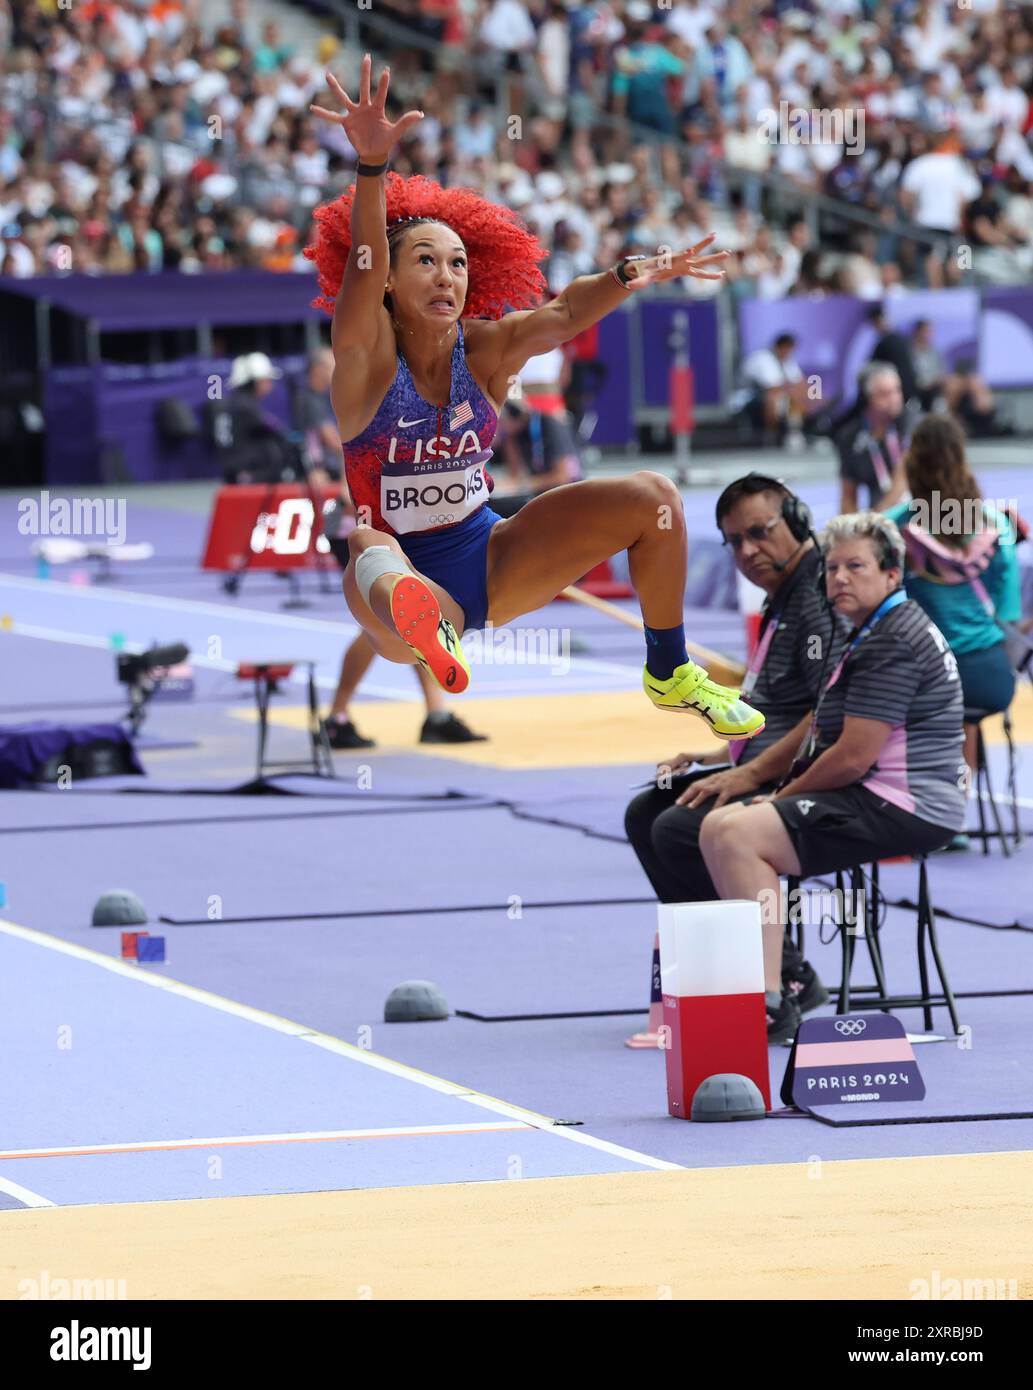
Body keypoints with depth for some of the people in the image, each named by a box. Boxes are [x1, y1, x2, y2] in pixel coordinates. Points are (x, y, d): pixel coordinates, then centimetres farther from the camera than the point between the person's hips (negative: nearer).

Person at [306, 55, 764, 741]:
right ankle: (423, 629, -78)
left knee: (652, 498, -5)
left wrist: (629, 275, -44)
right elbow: (361, 270, -33)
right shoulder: (368, 357, -15)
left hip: (488, 559, 5)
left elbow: (562, 315, -22)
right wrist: (372, 164, -52)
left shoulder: (486, 348, -4)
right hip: (405, 567, -5)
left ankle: (670, 674, 9)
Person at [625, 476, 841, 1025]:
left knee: (680, 830, -22)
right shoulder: (782, 599, 19)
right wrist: (719, 758, 15)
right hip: (767, 770, 11)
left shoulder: (820, 595, -15)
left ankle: (787, 978, -15)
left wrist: (751, 774, -20)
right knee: (645, 813, 9)